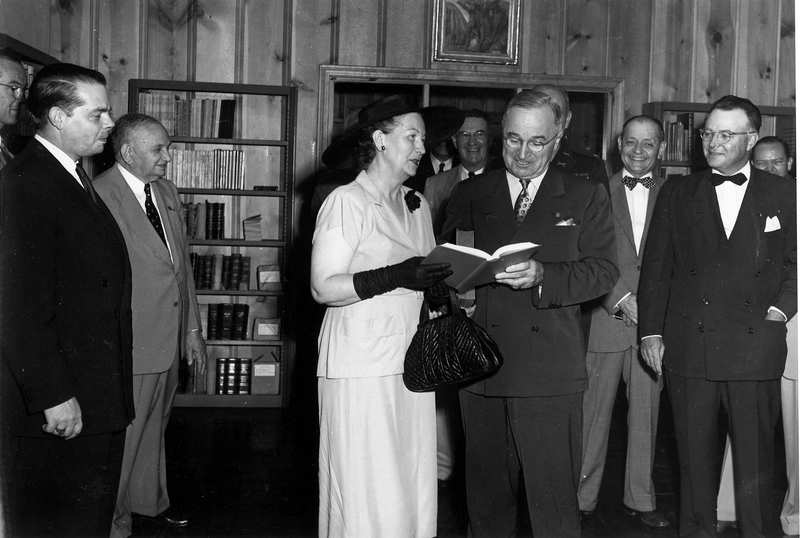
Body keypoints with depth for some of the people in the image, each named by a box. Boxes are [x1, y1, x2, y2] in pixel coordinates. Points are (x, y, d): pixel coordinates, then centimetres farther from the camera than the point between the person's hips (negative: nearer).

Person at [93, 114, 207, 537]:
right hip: (129, 344, -8)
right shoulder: (100, 195, -16)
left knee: (154, 427, 23)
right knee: (124, 436, 4)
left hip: (170, 339, 8)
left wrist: (192, 328, 14)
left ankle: (150, 502, 42)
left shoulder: (167, 192, 10)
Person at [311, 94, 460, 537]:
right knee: (369, 498, -2)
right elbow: (323, 288, -13)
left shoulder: (417, 205, 14)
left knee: (416, 489, 9)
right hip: (360, 371, -6)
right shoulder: (346, 202, -7)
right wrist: (396, 276, -22)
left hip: (411, 364, 7)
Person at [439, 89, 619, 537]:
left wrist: (543, 275, -18)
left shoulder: (587, 197, 8)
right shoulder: (469, 194, 14)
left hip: (551, 371, -2)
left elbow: (604, 271, -2)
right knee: (487, 493, 10)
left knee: (555, 497, -1)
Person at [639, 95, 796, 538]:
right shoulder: (676, 195, 10)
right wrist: (651, 331, 2)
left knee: (754, 458, 5)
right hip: (689, 347, 1)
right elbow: (655, 267, 8)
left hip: (755, 348, -1)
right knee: (693, 456, 7)